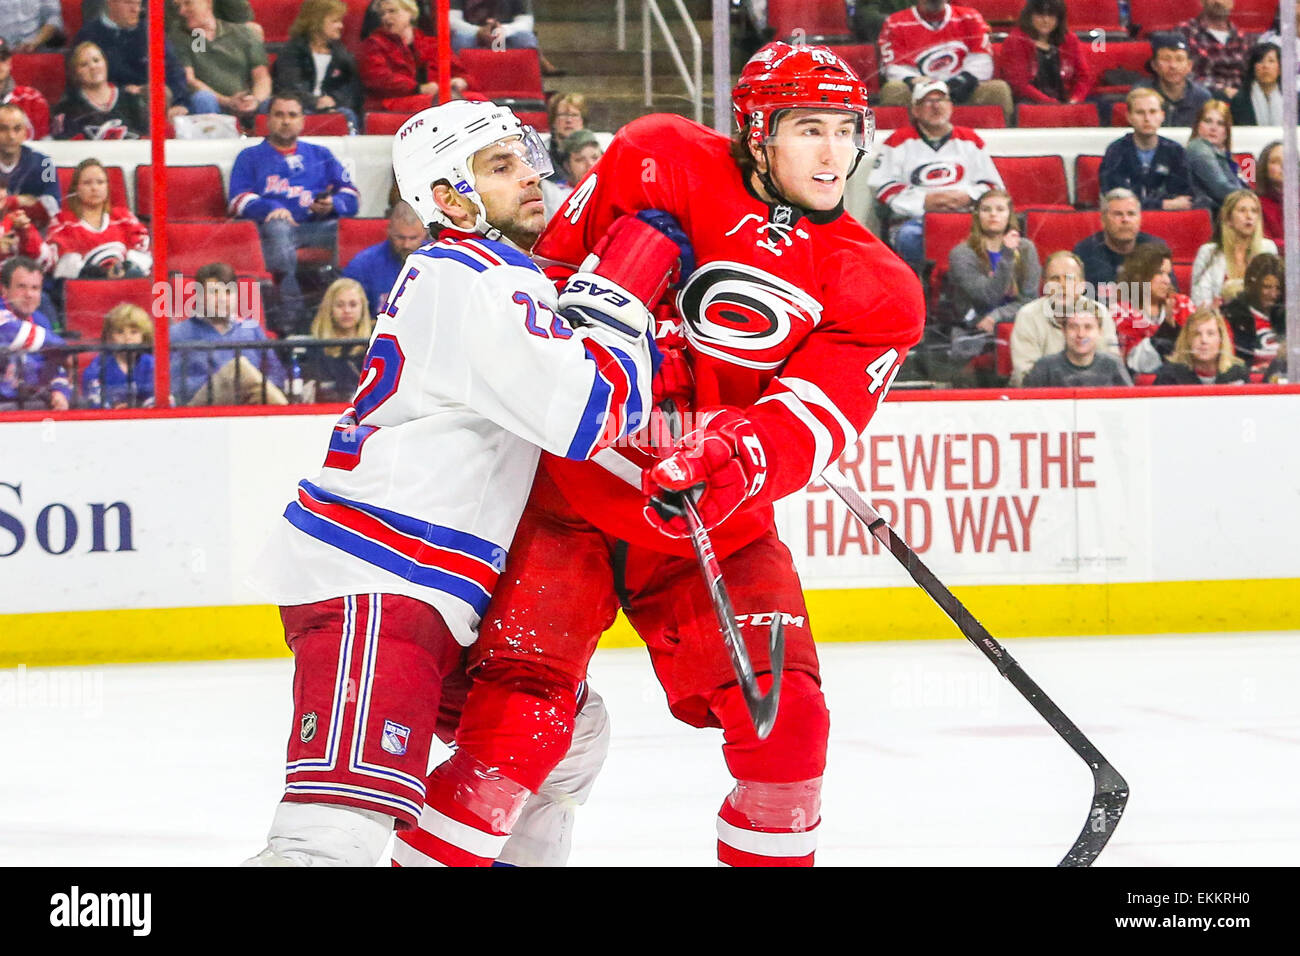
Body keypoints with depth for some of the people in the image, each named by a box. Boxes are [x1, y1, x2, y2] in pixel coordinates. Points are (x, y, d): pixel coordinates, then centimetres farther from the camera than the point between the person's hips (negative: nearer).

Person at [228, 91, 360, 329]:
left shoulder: (321, 155, 30)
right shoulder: (251, 157, 24)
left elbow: (351, 195, 18)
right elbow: (239, 200, 7)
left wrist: (332, 205, -6)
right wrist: (272, 208, -13)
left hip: (321, 225, 2)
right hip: (277, 225, -2)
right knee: (277, 228, -39)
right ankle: (291, 316, -49)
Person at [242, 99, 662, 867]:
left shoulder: (492, 272, 18)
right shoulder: (477, 281, -14)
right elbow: (587, 413, -21)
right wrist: (624, 293, -9)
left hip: (426, 584, 11)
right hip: (370, 584, -11)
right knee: (343, 826, -25)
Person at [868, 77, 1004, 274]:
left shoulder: (970, 140, 16)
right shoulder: (900, 141, 8)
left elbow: (994, 186, 16)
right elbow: (883, 187, -1)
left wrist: (968, 197, -6)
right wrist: (924, 201, -12)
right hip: (914, 217, -2)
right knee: (909, 236, -37)